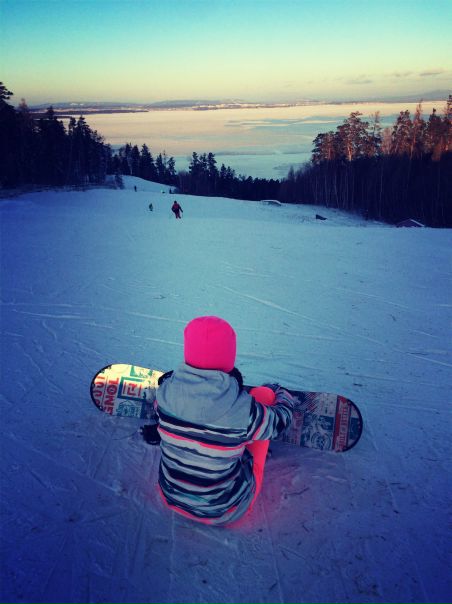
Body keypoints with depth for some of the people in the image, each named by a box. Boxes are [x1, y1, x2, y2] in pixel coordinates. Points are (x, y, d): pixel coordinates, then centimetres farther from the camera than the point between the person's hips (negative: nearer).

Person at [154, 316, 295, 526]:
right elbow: (280, 421, -8)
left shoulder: (165, 392, -21)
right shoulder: (245, 411, -30)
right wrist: (283, 395, 14)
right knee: (264, 392, 6)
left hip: (172, 497, 4)